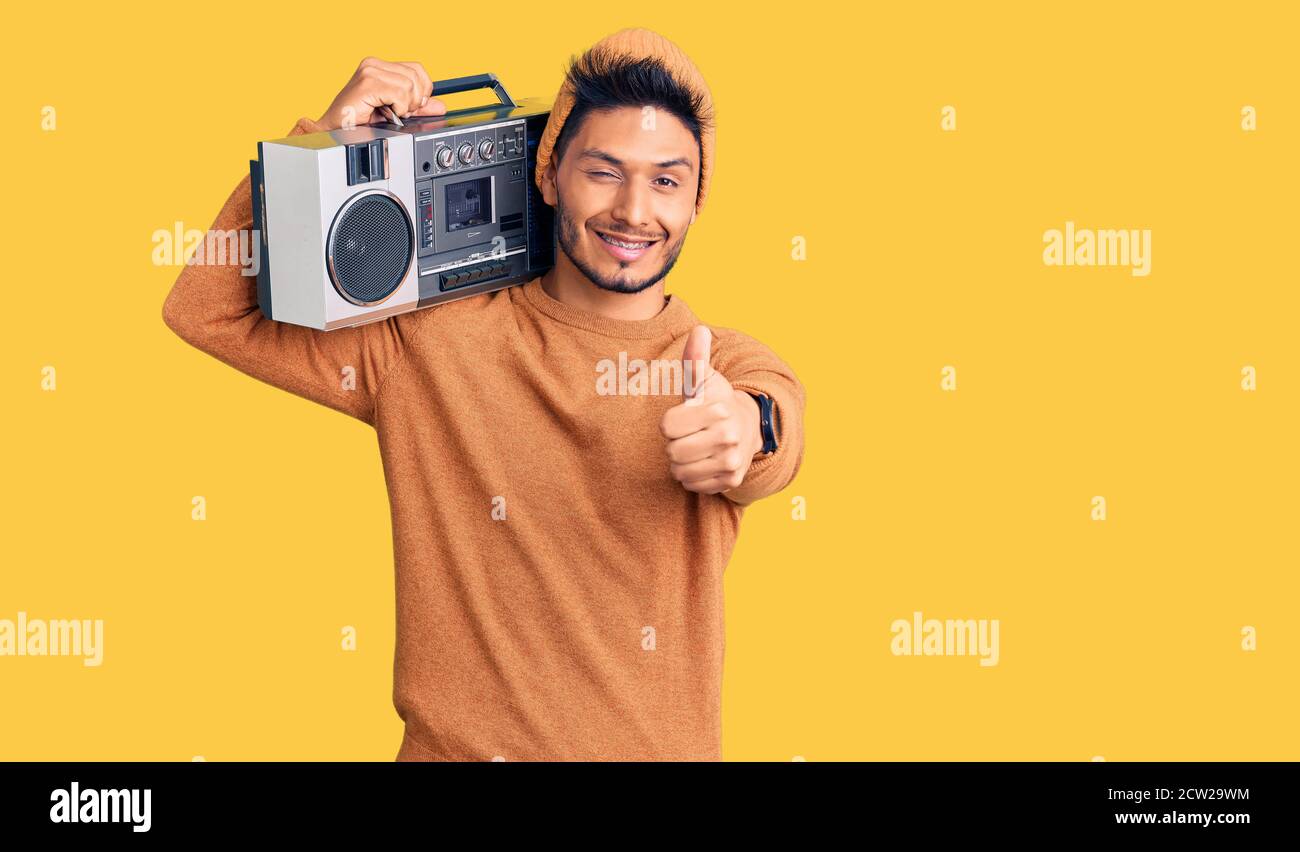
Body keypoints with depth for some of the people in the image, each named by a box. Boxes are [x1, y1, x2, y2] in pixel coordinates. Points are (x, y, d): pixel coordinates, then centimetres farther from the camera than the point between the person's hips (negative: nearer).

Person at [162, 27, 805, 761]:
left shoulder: (735, 370, 2)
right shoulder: (434, 343, 2)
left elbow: (777, 438, -20)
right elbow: (207, 311, 3)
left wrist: (746, 428, -43)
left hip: (661, 747, -1)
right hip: (452, 744, 1)